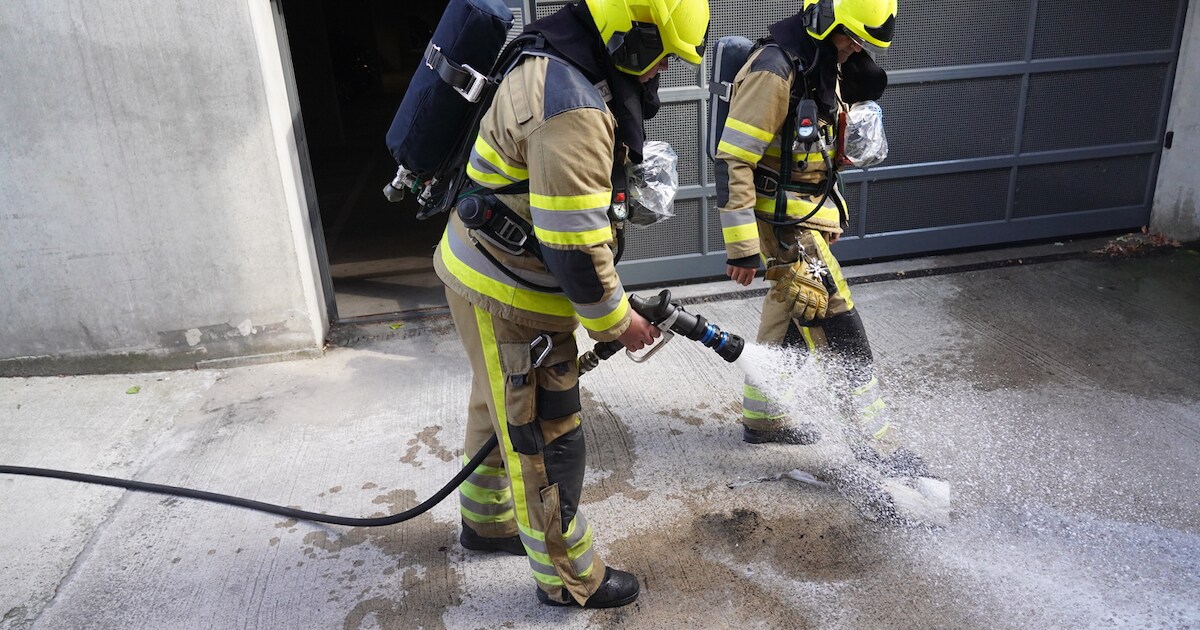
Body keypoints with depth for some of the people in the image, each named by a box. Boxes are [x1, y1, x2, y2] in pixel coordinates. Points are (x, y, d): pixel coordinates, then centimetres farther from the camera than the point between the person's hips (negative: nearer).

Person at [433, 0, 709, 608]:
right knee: (545, 439, 4)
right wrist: (616, 321, -13)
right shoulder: (573, 113, -29)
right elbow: (574, 247, -28)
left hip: (489, 271, 10)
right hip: (508, 300, -10)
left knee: (499, 409, 26)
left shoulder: (553, 64, 4)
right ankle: (568, 579, 24)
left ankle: (486, 520, 49)